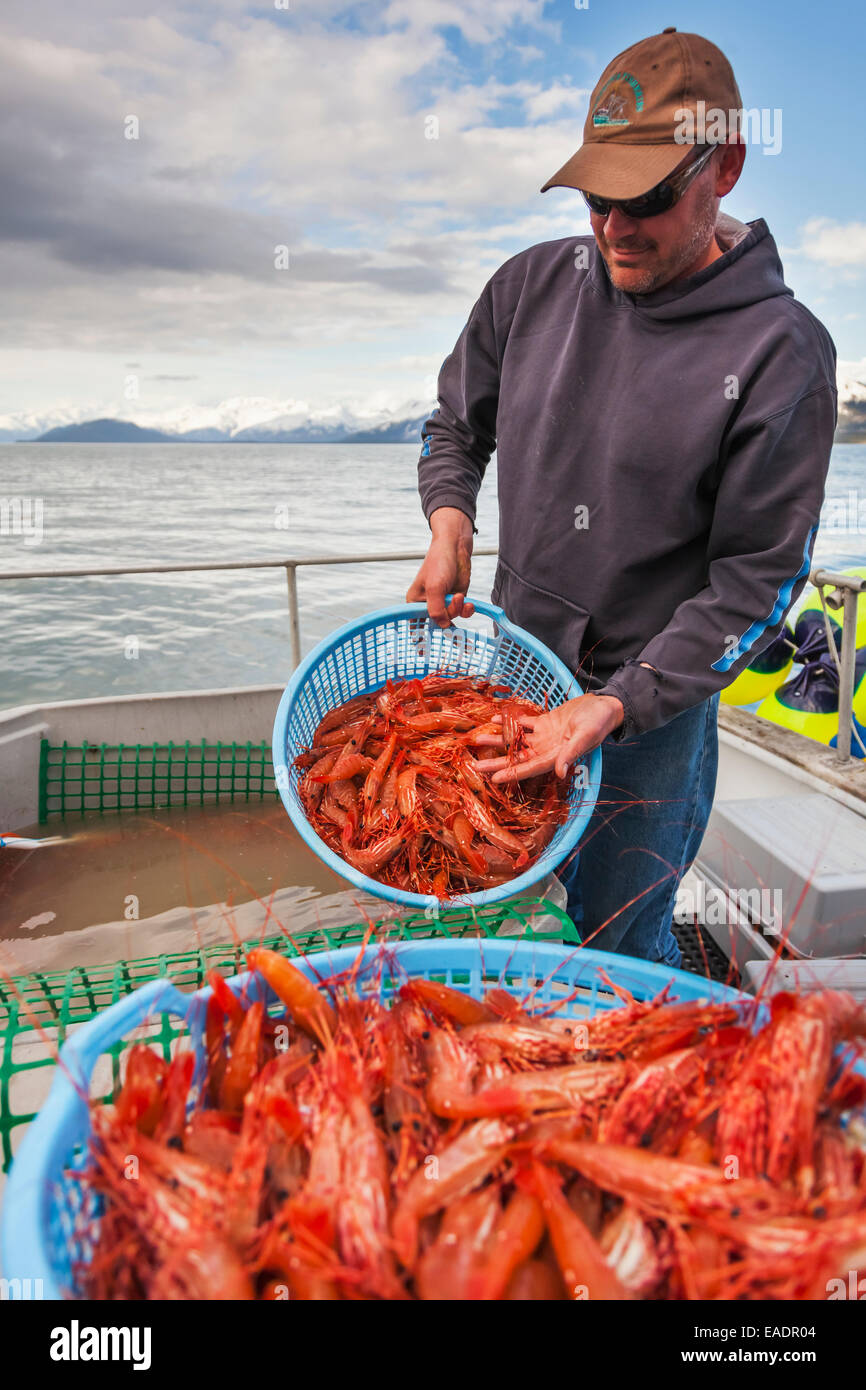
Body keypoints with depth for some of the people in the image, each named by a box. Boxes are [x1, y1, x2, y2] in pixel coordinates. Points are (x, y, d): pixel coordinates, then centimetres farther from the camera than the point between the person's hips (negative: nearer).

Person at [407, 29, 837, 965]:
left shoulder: (781, 353, -15)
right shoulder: (533, 285, -1)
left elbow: (757, 580, -15)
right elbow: (456, 424, 13)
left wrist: (618, 706, -22)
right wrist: (449, 521, -8)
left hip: (652, 697, -4)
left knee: (619, 942, 9)